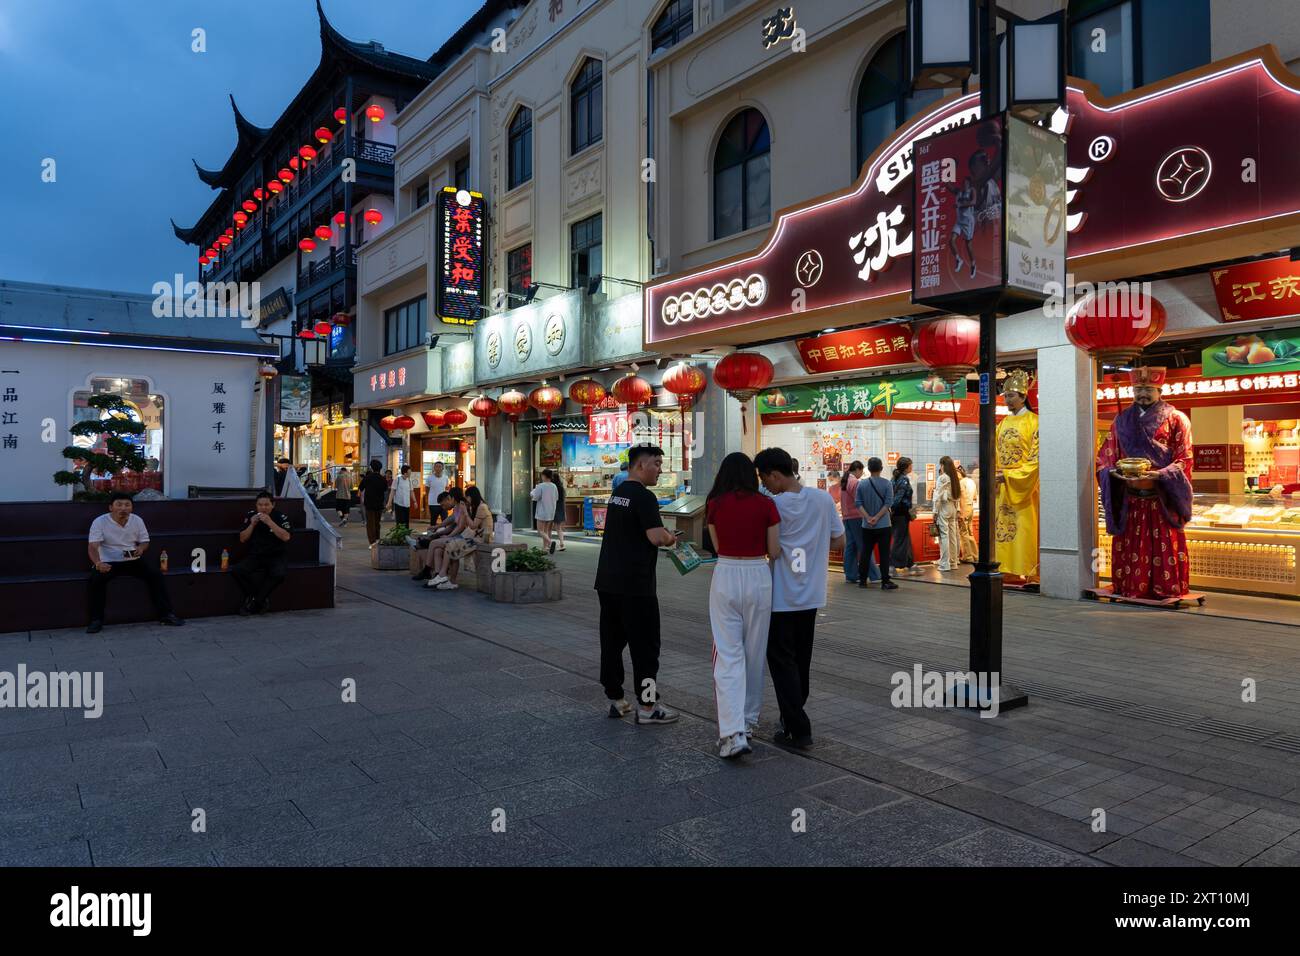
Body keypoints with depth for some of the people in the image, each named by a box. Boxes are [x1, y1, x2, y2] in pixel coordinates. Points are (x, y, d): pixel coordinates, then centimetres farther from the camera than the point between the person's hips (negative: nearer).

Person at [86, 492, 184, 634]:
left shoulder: (137, 520, 3)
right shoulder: (99, 522, -9)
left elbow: (145, 542, 11)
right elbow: (92, 547, -18)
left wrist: (141, 548, -15)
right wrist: (98, 563, -39)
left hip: (133, 561, 3)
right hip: (108, 563, -3)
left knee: (156, 574, -19)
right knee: (96, 578, -32)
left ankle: (166, 613, -13)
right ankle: (96, 620, -22)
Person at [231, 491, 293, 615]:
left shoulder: (281, 517, -4)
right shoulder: (250, 516, 7)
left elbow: (285, 537, -17)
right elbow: (242, 539, 7)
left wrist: (270, 522, -22)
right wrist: (252, 525, -8)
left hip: (277, 556, -3)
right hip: (256, 556, 3)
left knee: (280, 574, -35)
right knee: (236, 570, -25)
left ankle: (254, 601, -16)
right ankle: (263, 599, -16)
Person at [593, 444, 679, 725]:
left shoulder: (617, 493, 14)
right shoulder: (644, 496, -15)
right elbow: (657, 536, -23)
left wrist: (662, 536, 14)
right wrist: (671, 538, -1)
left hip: (607, 582, 9)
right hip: (635, 586, -9)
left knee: (612, 641, 12)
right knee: (644, 645, 0)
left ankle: (616, 700, 20)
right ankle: (647, 706, 5)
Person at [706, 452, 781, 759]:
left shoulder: (715, 505, -1)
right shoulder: (766, 505, -3)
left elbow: (717, 546, 7)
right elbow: (774, 552, 0)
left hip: (725, 576, -1)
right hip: (758, 577, 1)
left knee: (728, 654, -1)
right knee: (755, 652, 15)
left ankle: (733, 732, -12)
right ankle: (749, 720, 30)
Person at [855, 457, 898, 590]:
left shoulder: (861, 484, 0)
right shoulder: (887, 484, -6)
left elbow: (858, 503, -3)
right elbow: (888, 503, -11)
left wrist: (868, 518, -8)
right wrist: (877, 517, -10)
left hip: (866, 526, 3)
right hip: (883, 525, -2)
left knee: (865, 553, 10)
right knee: (884, 554, 0)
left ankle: (862, 580, 14)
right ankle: (885, 582, 0)